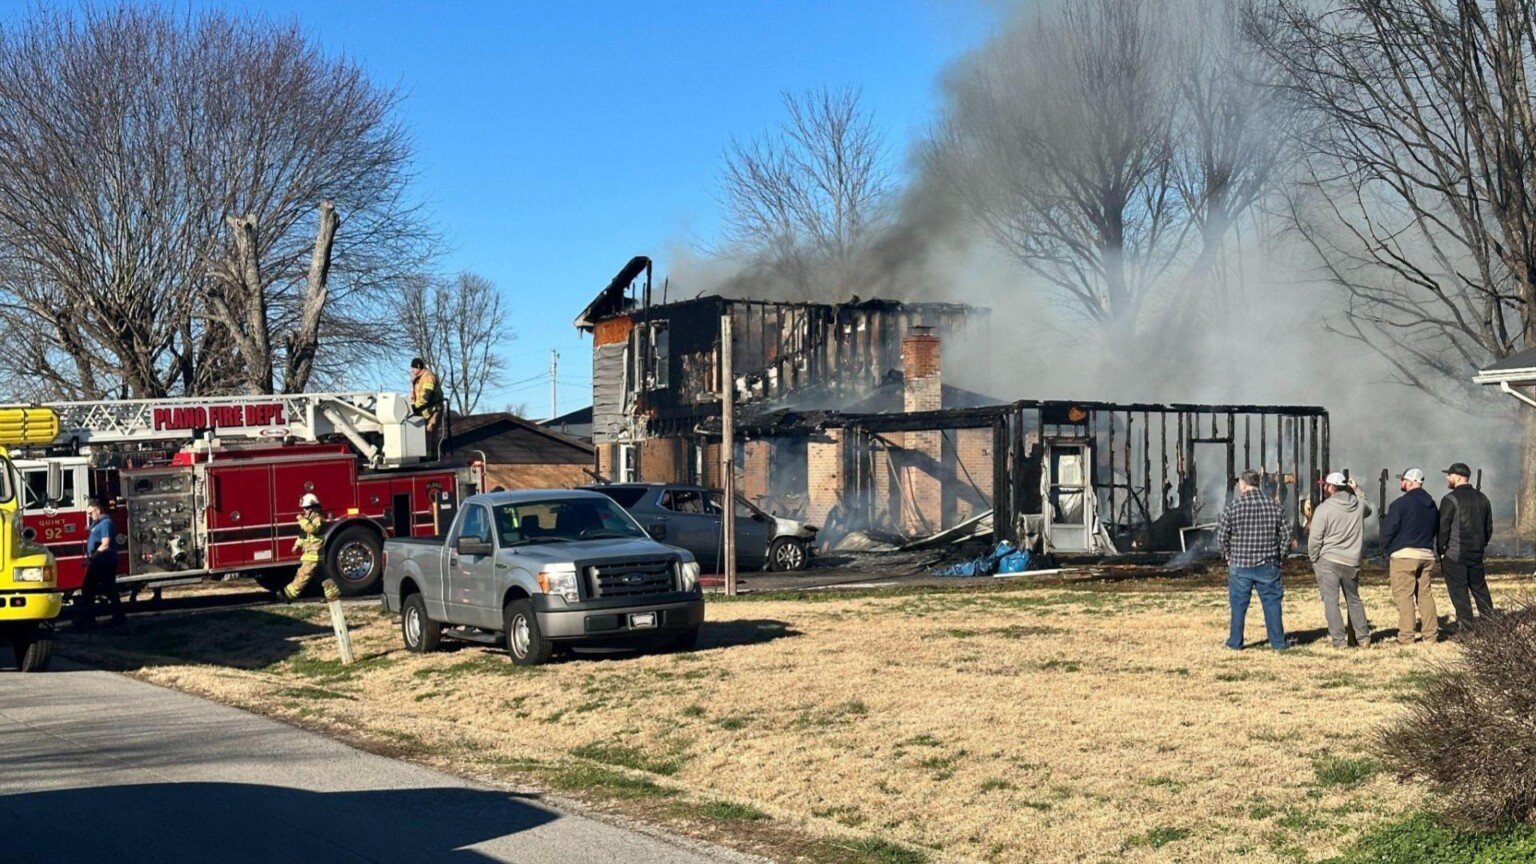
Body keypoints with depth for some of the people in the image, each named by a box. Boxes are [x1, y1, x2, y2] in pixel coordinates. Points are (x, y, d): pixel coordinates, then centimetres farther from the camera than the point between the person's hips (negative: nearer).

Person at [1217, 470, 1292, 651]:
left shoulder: (1233, 506, -8)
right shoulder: (1274, 505, -1)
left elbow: (1221, 536, -6)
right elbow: (1286, 533, 2)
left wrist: (1228, 555, 10)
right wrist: (1277, 555, 12)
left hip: (1240, 565, -1)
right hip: (1268, 566, 1)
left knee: (1238, 605, 9)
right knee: (1272, 603, 9)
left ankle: (1235, 642, 16)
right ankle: (1278, 642, 11)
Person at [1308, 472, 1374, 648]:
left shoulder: (1323, 509, -12)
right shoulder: (1359, 506, 2)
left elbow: (1315, 539, -11)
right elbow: (1368, 510, 29)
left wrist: (1313, 559, 3)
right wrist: (1357, 491, 28)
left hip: (1327, 562, -5)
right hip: (1352, 562, 5)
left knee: (1330, 601, -2)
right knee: (1354, 600, 19)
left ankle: (1339, 639, -6)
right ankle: (1363, 637, 21)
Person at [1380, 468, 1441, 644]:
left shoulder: (1401, 503, -10)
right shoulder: (1432, 504, 14)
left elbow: (1388, 530, -10)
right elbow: (1436, 529, 21)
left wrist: (1386, 550, 5)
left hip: (1404, 555, -7)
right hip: (1427, 555, 7)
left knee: (1403, 595, -6)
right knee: (1425, 594, 12)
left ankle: (1406, 636, -9)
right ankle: (1431, 633, 11)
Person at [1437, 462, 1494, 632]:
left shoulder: (1450, 500, -11)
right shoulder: (1482, 498, 10)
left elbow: (1443, 529, -12)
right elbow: (1489, 527, 15)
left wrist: (1441, 550, -2)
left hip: (1454, 554, -7)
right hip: (1476, 554, 7)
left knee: (1459, 591, -2)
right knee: (1480, 588, 15)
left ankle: (1465, 626, -4)